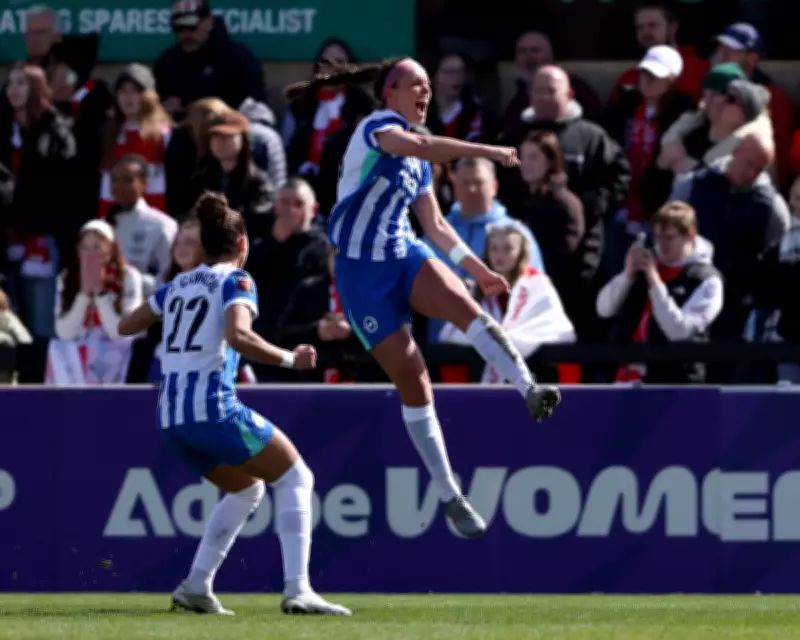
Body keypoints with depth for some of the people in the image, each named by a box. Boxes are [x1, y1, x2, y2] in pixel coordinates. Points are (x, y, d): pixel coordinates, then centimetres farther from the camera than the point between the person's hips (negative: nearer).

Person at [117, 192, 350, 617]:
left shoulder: (178, 285, 17)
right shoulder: (235, 281, -3)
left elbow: (125, 326, 27)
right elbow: (238, 335, -22)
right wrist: (290, 359, -16)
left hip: (170, 418, 7)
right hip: (213, 407, -7)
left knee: (246, 489, 26)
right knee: (295, 478, 4)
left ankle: (196, 585, 14)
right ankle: (297, 590, -11)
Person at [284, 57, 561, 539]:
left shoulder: (418, 161, 15)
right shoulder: (377, 126, -9)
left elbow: (435, 225, 23)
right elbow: (421, 146, -31)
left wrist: (479, 269, 18)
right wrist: (485, 151, -35)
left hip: (405, 257, 6)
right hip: (363, 272, -6)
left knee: (465, 306, -27)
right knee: (413, 381, -5)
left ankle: (531, 391, -43)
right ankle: (451, 496, 2)